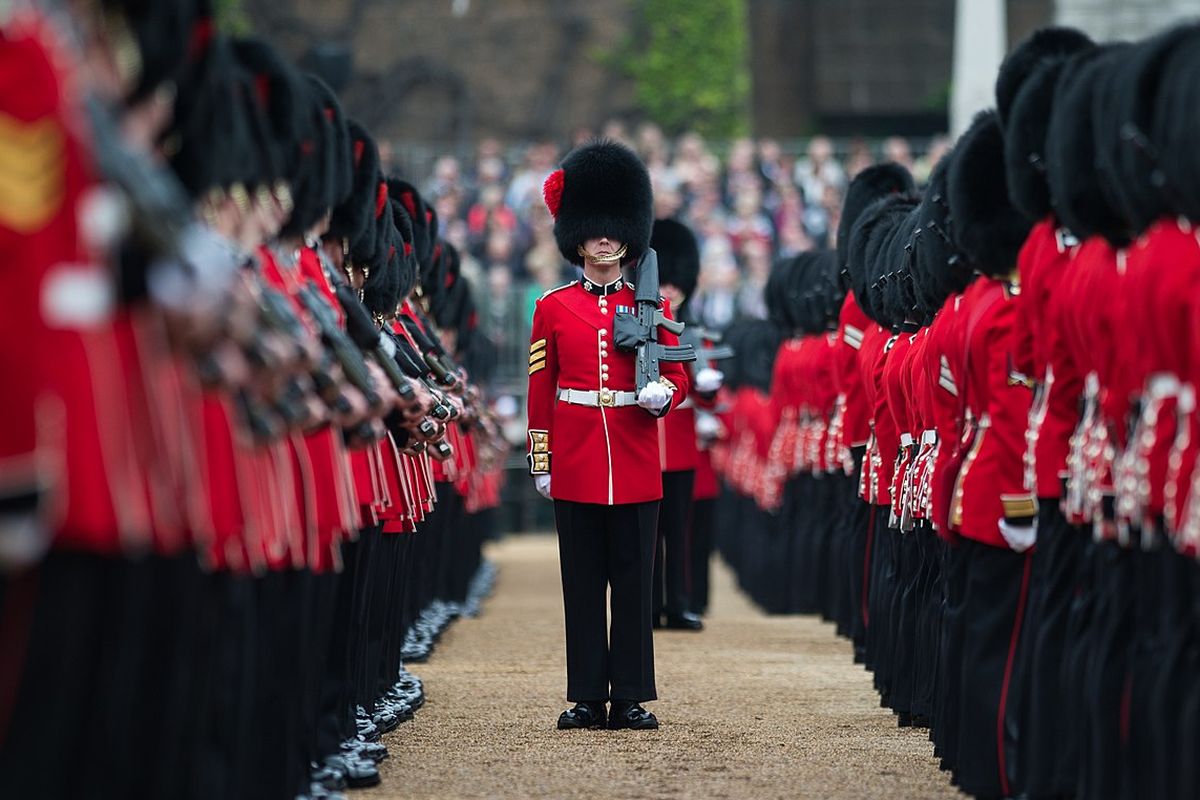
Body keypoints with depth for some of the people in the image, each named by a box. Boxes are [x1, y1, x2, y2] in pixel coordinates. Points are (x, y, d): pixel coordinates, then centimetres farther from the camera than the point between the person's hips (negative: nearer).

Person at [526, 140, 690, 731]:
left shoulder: (650, 306, 7)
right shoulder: (554, 307, 5)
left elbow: (677, 376, 7)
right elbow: (540, 388, 6)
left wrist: (662, 393, -16)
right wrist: (540, 460, 1)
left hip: (636, 464, 0)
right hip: (576, 463, 0)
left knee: (634, 581, 2)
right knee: (583, 583, 3)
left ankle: (631, 697, 6)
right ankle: (587, 698, 7)